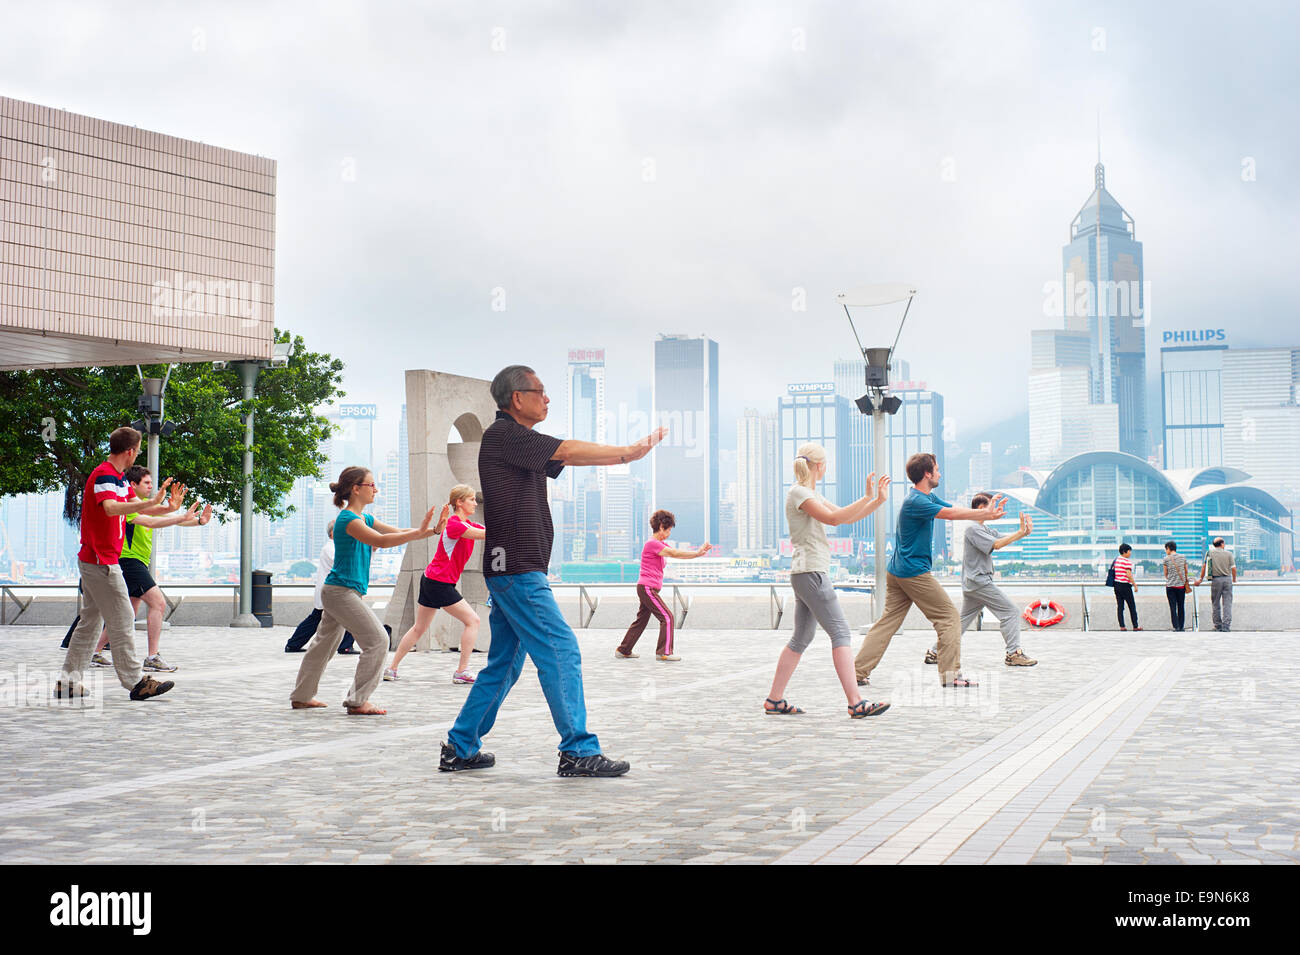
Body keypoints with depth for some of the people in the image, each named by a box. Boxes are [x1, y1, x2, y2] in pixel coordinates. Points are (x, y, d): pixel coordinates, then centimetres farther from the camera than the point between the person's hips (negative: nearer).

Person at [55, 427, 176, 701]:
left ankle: (67, 682, 16)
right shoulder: (103, 475, -17)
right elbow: (111, 508, -36)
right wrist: (151, 502, -44)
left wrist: (166, 508, 18)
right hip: (100, 562, -10)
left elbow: (136, 505, 27)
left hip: (93, 561, 10)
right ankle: (136, 682, -3)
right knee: (122, 621, -7)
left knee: (91, 621, 13)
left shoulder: (119, 477, 14)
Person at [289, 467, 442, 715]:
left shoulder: (364, 519, 14)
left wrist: (433, 530, -1)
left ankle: (301, 696, 29)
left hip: (335, 592, 10)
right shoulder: (347, 519, -16)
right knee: (378, 640, -11)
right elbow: (381, 540, -27)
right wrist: (419, 532, -27)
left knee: (325, 643, 18)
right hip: (341, 592, -10)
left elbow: (399, 533, 12)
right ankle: (358, 701, -8)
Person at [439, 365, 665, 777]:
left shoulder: (522, 444, 20)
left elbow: (568, 458, 15)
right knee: (561, 653, -9)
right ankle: (578, 751, -7)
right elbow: (570, 451, -13)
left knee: (504, 662, 13)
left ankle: (460, 748, 18)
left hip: (512, 572, 10)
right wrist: (630, 452, -7)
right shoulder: (503, 436, -10)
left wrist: (630, 452, 6)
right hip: (517, 569, -10)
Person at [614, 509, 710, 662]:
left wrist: (698, 552, -6)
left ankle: (623, 650, 23)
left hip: (647, 589, 10)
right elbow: (675, 554, -20)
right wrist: (697, 553, -17)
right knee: (667, 617, -11)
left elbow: (677, 554, 7)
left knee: (642, 619, 15)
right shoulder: (652, 543, -15)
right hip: (647, 588, -10)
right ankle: (664, 653, -10)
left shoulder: (660, 544, 18)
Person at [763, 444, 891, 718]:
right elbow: (833, 518, -21)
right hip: (810, 572, -11)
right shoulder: (798, 493, -9)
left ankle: (774, 700, 15)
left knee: (801, 639, 12)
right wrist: (867, 497, -21)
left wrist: (878, 500, 13)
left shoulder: (812, 495, 21)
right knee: (841, 633, -13)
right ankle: (856, 703, -17)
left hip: (809, 574, 11)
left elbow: (848, 518, 22)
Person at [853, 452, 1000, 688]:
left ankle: (858, 670, 4)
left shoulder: (929, 497, 13)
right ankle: (950, 673, -1)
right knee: (949, 618, -2)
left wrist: (986, 513, 1)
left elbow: (954, 510, 11)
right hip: (914, 571, -10)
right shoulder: (915, 502, -19)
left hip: (896, 571, 10)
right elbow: (951, 514, -20)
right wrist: (986, 513, -15)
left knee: (889, 620, 8)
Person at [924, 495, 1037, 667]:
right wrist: (1020, 533, -18)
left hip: (971, 584, 10)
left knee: (964, 620, 12)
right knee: (1011, 613, -7)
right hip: (978, 581, -10)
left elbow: (1004, 537, 14)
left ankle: (934, 652, 12)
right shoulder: (973, 528, -11)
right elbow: (996, 544, -20)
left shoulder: (984, 529, 21)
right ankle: (1013, 653, -7)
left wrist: (1024, 533, -3)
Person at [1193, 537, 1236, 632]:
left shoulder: (1209, 552, 4)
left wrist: (1201, 579, 13)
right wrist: (1234, 579, 17)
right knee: (1227, 603, 2)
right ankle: (1226, 626, -3)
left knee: (1216, 603, 10)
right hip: (1227, 579, 0)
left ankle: (1218, 625, 13)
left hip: (1216, 580, 0)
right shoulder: (1228, 553, 2)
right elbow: (1233, 568, 0)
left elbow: (1204, 566, 3)